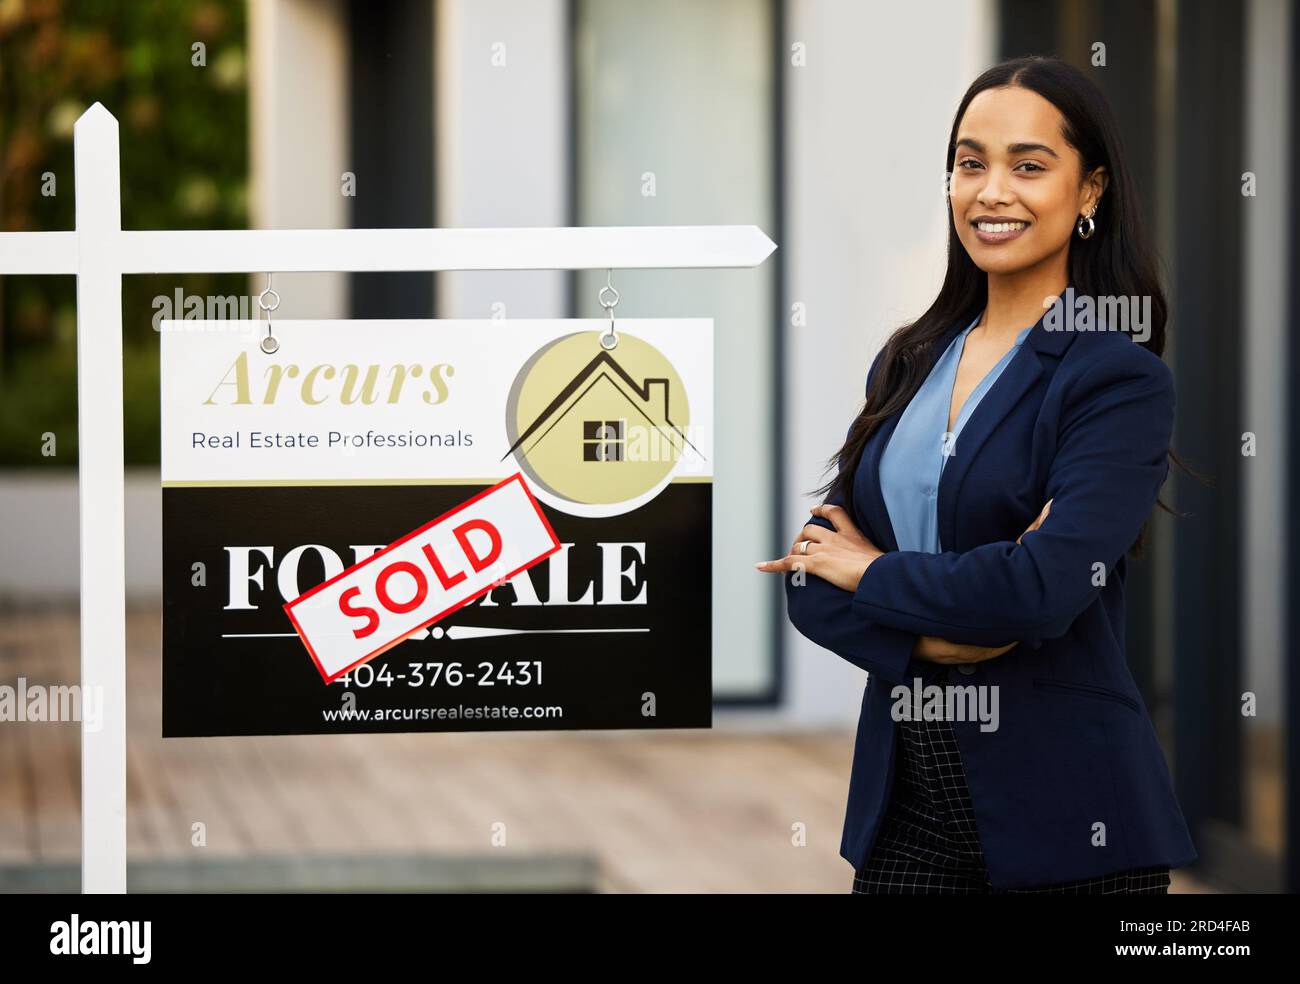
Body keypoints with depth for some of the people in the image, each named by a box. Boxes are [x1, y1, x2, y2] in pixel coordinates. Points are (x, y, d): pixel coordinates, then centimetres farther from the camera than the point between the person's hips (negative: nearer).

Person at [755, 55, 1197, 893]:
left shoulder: (1122, 379, -9)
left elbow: (1046, 584, -23)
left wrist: (875, 571, -7)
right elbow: (811, 580, 4)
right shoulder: (908, 364, 9)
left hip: (1065, 822, -5)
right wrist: (933, 640, -15)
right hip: (905, 803, 5)